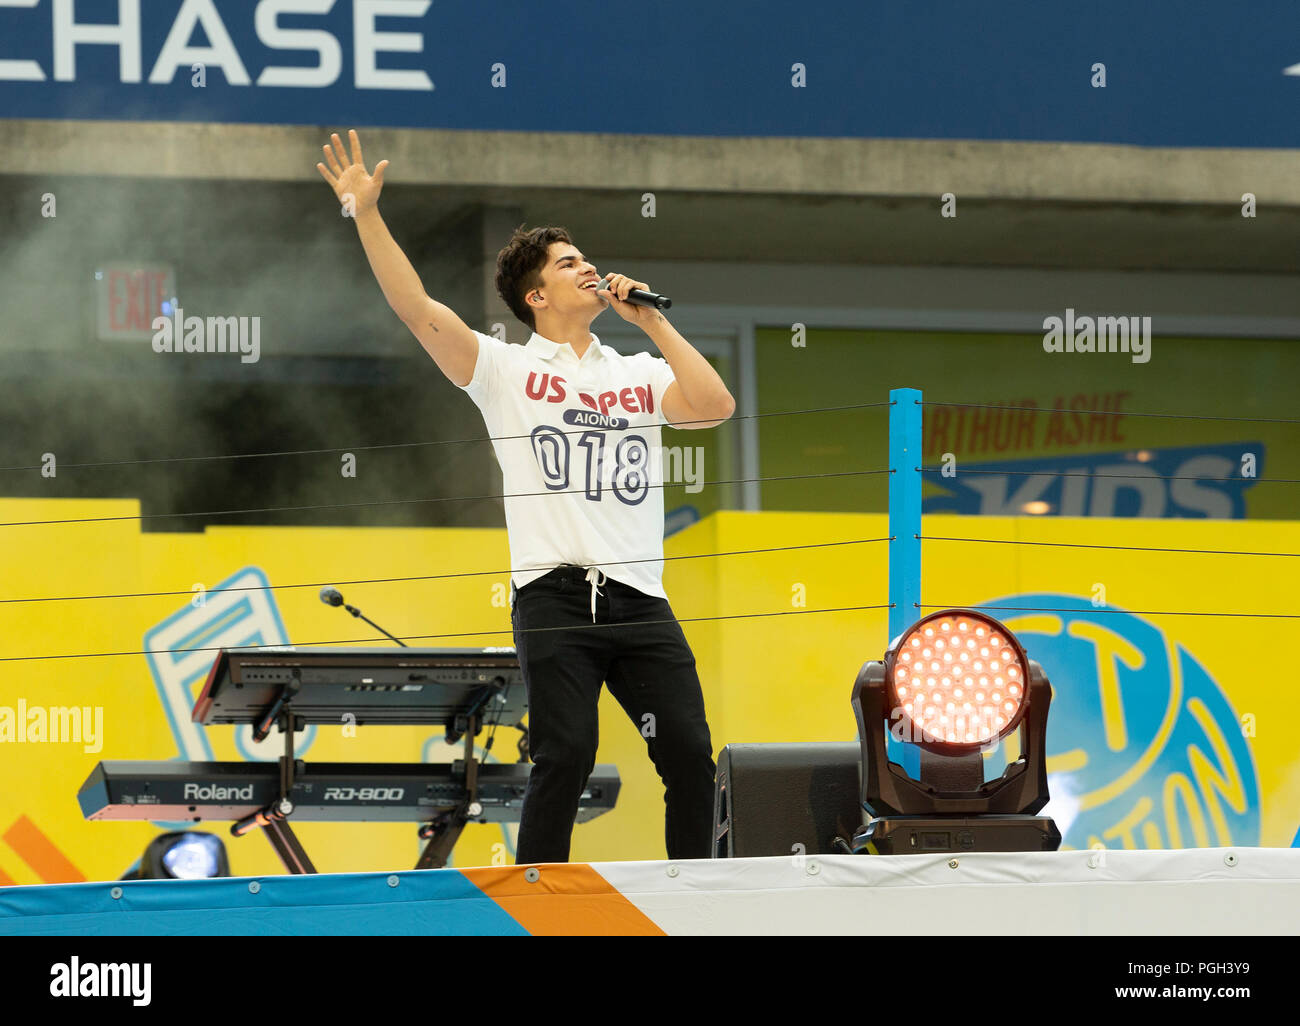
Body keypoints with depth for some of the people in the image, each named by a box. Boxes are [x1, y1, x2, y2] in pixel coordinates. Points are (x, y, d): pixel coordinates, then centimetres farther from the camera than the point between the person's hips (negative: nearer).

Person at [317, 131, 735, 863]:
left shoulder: (640, 374, 18)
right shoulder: (505, 370, 9)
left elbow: (714, 407, 1)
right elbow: (420, 311, -1)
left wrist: (653, 322, 6)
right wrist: (367, 215, -7)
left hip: (639, 601, 3)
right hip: (555, 599, -3)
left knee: (690, 755, -2)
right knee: (566, 757, -13)